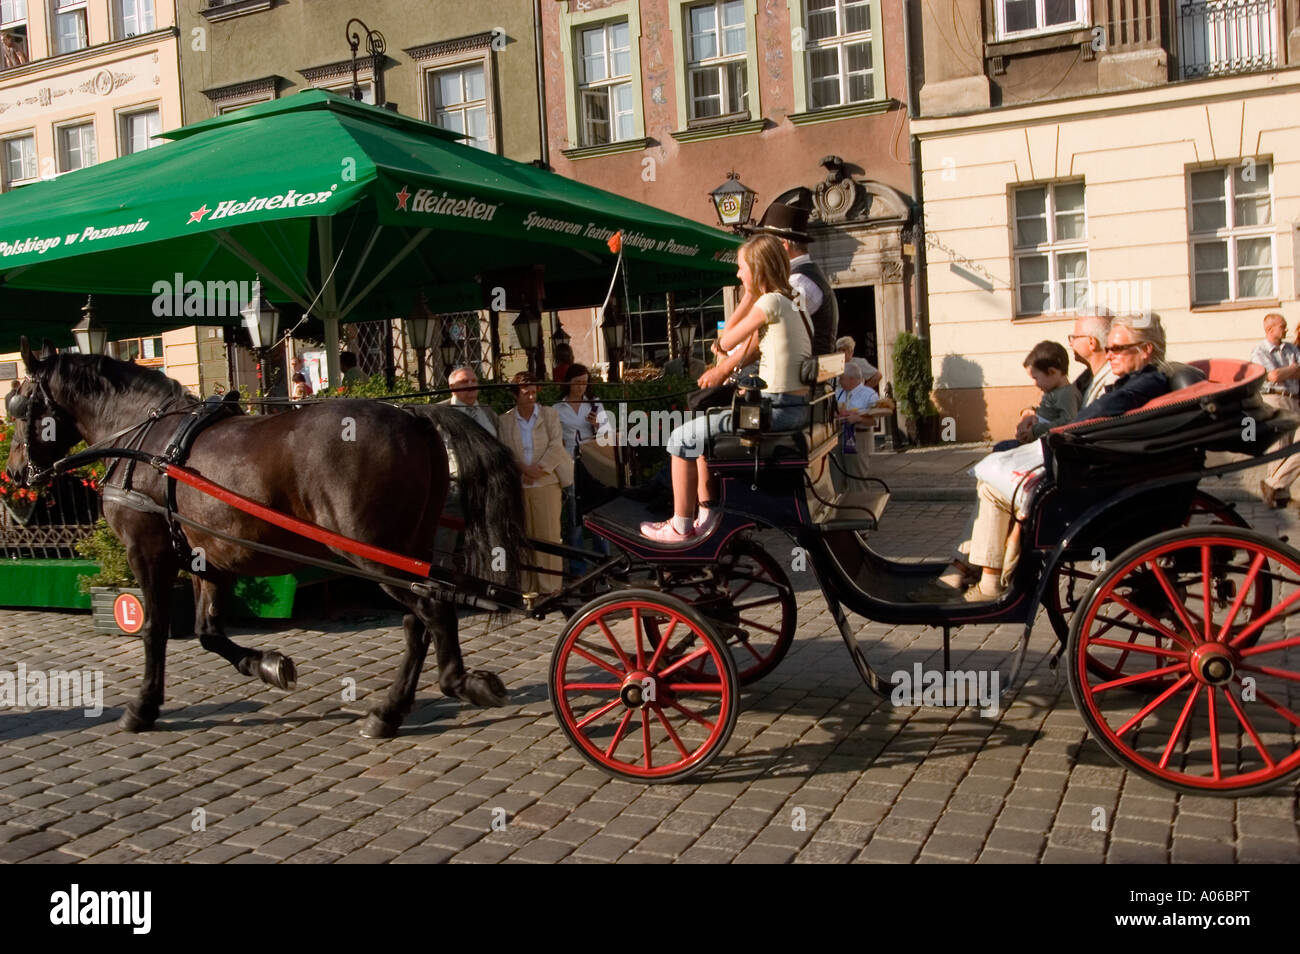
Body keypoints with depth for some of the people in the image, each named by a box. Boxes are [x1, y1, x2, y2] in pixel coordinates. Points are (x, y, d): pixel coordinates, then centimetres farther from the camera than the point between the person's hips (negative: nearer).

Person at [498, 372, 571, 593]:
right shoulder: (504, 420, 7)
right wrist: (522, 468, -13)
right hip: (517, 486, 1)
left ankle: (549, 587, 6)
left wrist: (539, 469, -12)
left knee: (548, 533, -1)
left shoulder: (550, 414, 6)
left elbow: (556, 446, -2)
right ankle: (526, 586, 11)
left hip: (546, 483, -1)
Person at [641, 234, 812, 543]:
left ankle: (681, 526, 8)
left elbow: (726, 342, -5)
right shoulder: (791, 302, 16)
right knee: (700, 427, 25)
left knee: (681, 438, -1)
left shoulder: (771, 301, -13)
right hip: (795, 408, 10)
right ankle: (706, 515, 25)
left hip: (775, 410, -10)